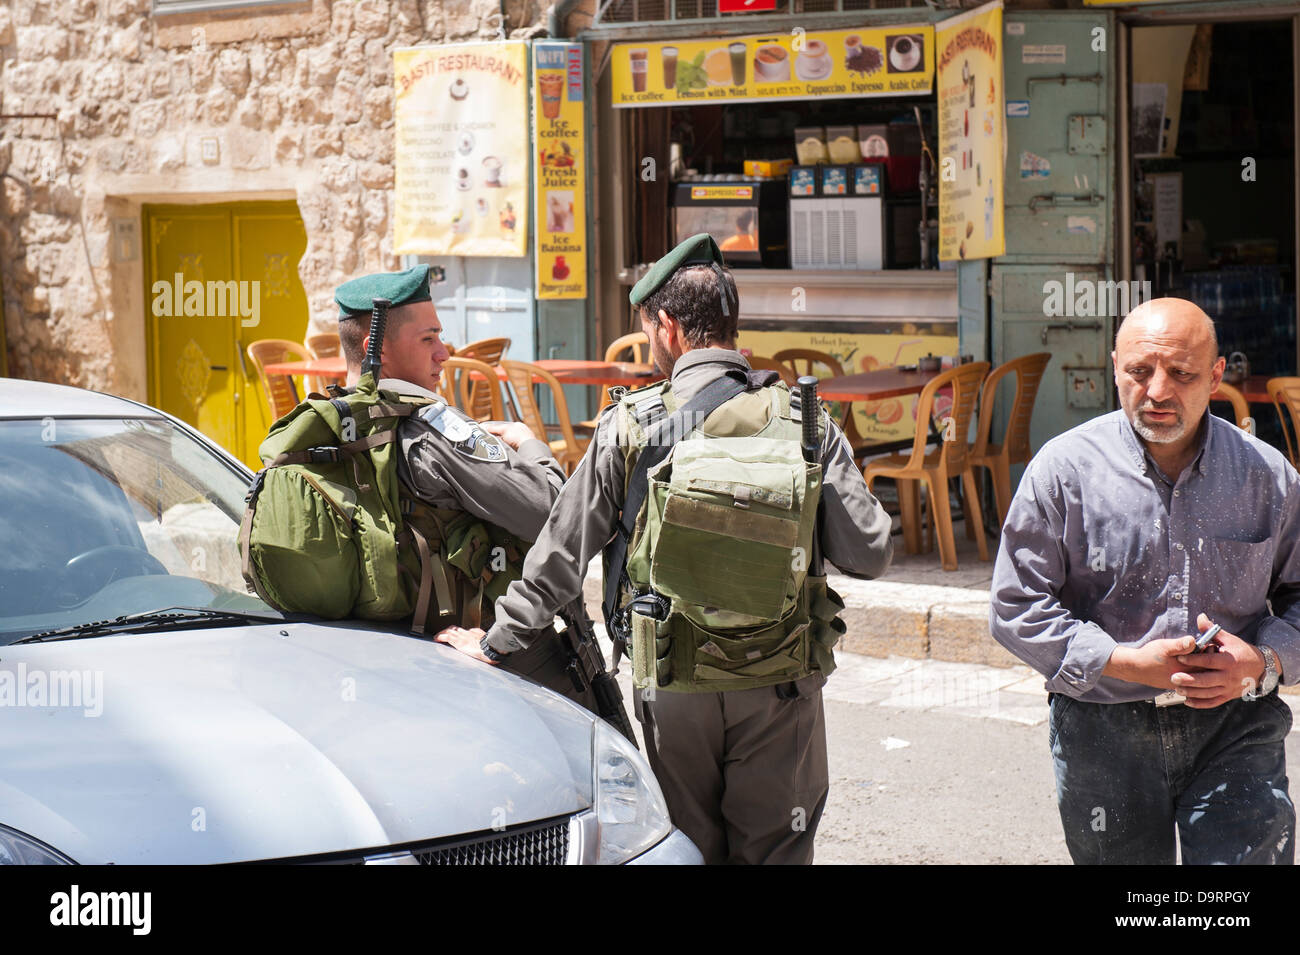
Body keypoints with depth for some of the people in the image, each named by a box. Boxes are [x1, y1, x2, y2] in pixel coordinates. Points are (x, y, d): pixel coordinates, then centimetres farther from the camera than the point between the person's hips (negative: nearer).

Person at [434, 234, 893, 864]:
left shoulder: (629, 428, -6)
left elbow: (561, 554, -1)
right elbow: (869, 556, -6)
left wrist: (497, 642, 12)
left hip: (673, 688, 0)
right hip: (778, 688, 0)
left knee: (691, 849, 14)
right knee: (774, 851, 10)